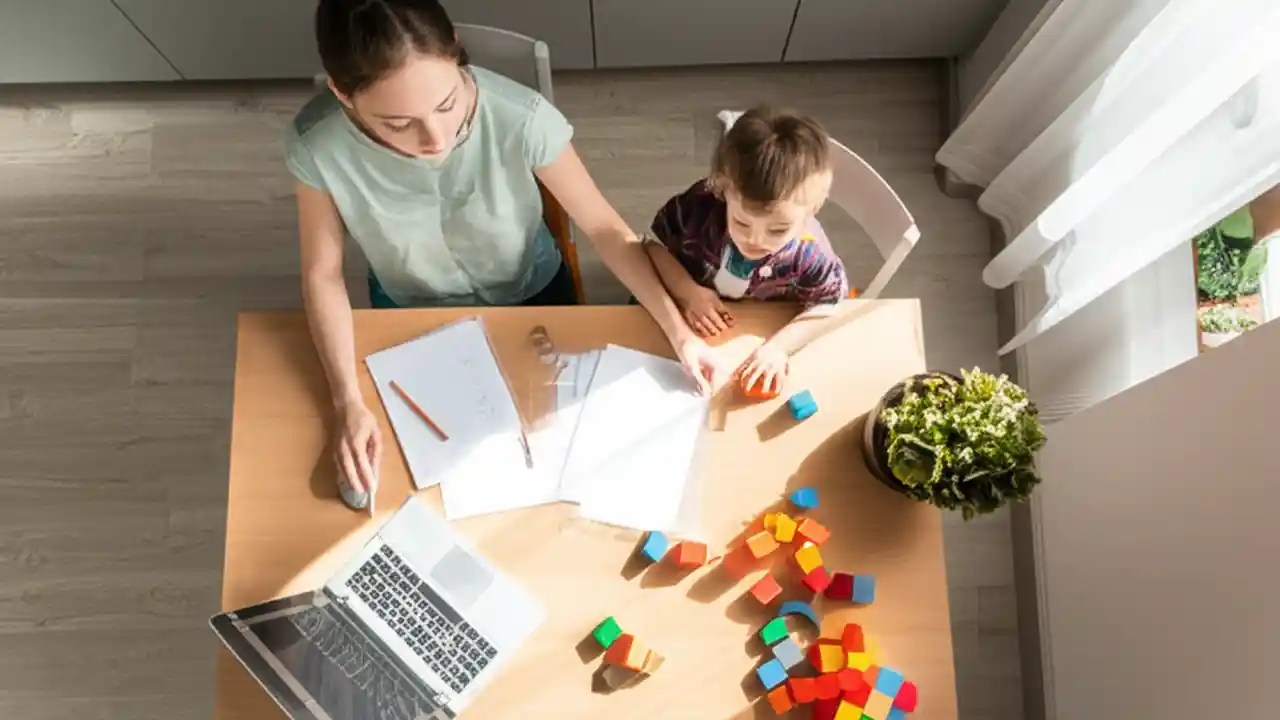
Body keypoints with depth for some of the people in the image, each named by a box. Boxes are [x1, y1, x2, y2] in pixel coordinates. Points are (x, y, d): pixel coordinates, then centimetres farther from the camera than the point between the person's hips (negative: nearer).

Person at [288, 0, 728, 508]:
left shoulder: (521, 118, -36)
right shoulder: (318, 144, -31)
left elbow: (603, 226, -23)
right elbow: (322, 273, -16)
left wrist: (678, 331, -27)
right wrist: (348, 402, -24)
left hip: (531, 294, 0)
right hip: (412, 312, 1)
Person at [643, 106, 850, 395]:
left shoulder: (810, 253, -34)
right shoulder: (700, 205, -34)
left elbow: (823, 309, -18)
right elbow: (656, 243, -17)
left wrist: (778, 346, -33)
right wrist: (687, 292, -29)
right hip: (688, 319, 1)